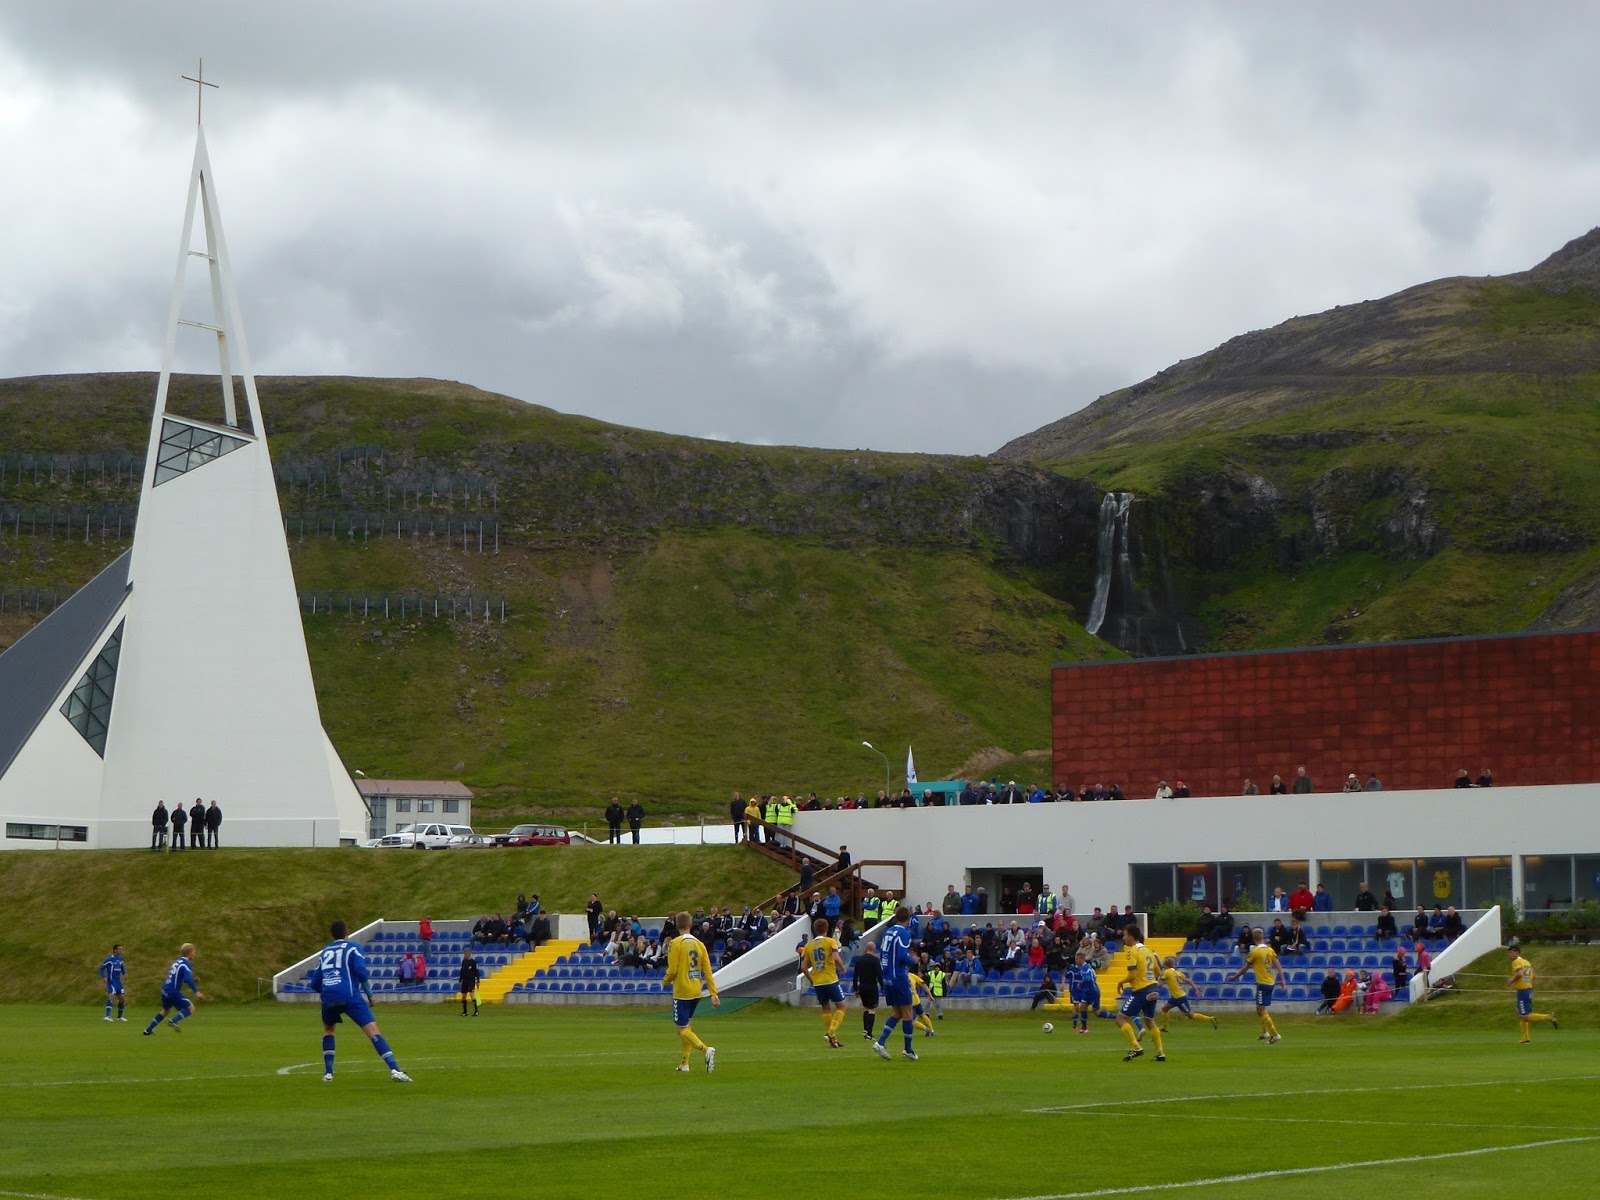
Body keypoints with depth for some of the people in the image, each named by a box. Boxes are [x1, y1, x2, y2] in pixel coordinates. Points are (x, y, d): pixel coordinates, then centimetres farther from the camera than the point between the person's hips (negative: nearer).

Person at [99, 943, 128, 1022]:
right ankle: (108, 1016, -27)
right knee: (111, 996, -24)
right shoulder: (110, 959, -10)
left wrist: (124, 973, 4)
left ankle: (119, 1016, 27)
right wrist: (104, 977, -22)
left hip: (118, 982, 7)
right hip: (111, 982, -7)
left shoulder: (120, 959, 10)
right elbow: (102, 968, -9)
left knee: (122, 999, 11)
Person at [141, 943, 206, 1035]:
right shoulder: (186, 964, -12)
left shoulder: (178, 962, 17)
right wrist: (196, 991, -30)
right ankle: (174, 1021, -19)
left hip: (165, 990, 9)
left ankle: (148, 1030, 32)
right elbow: (188, 979, -27)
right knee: (191, 1008, -5)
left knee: (166, 1010, 28)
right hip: (173, 992, -9)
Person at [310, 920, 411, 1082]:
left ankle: (328, 1073, 22)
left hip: (328, 998, 4)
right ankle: (395, 1070, -23)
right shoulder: (352, 947, 9)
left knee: (328, 1029, 31)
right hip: (350, 996, -4)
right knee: (373, 1031, -9)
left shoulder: (324, 952, 22)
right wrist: (369, 994, 4)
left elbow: (315, 984, 21)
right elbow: (361, 971, -7)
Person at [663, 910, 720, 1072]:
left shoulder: (676, 943, -11)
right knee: (686, 1025, 19)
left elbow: (672, 969, -14)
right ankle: (684, 1063, 19)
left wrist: (665, 981, 6)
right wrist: (714, 993, 5)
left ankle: (706, 1050, -25)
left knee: (682, 1029, -4)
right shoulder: (699, 944, 5)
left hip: (681, 992, -6)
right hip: (696, 992, 6)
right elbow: (707, 971, 4)